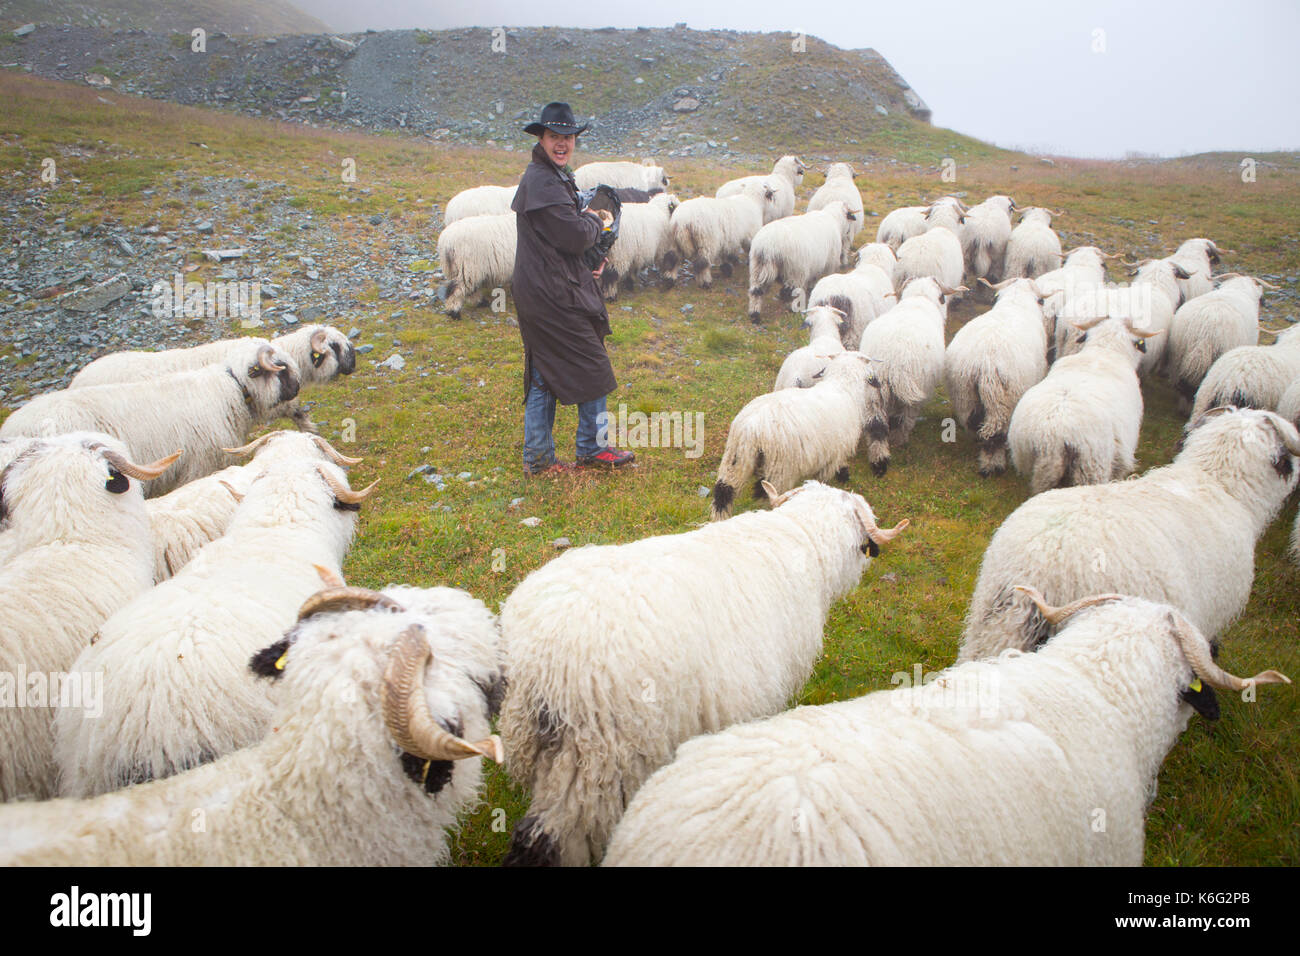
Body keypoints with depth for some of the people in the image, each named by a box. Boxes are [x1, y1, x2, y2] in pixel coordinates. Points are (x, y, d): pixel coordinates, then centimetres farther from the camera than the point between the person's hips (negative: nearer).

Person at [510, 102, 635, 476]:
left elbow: (568, 233, 23)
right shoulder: (543, 182, -16)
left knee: (543, 376, 12)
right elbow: (575, 235, -20)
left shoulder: (556, 177, 18)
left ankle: (537, 459, 18)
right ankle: (593, 448, 12)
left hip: (539, 292, 11)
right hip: (554, 295, -11)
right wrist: (596, 221, 0)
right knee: (592, 366, 0)